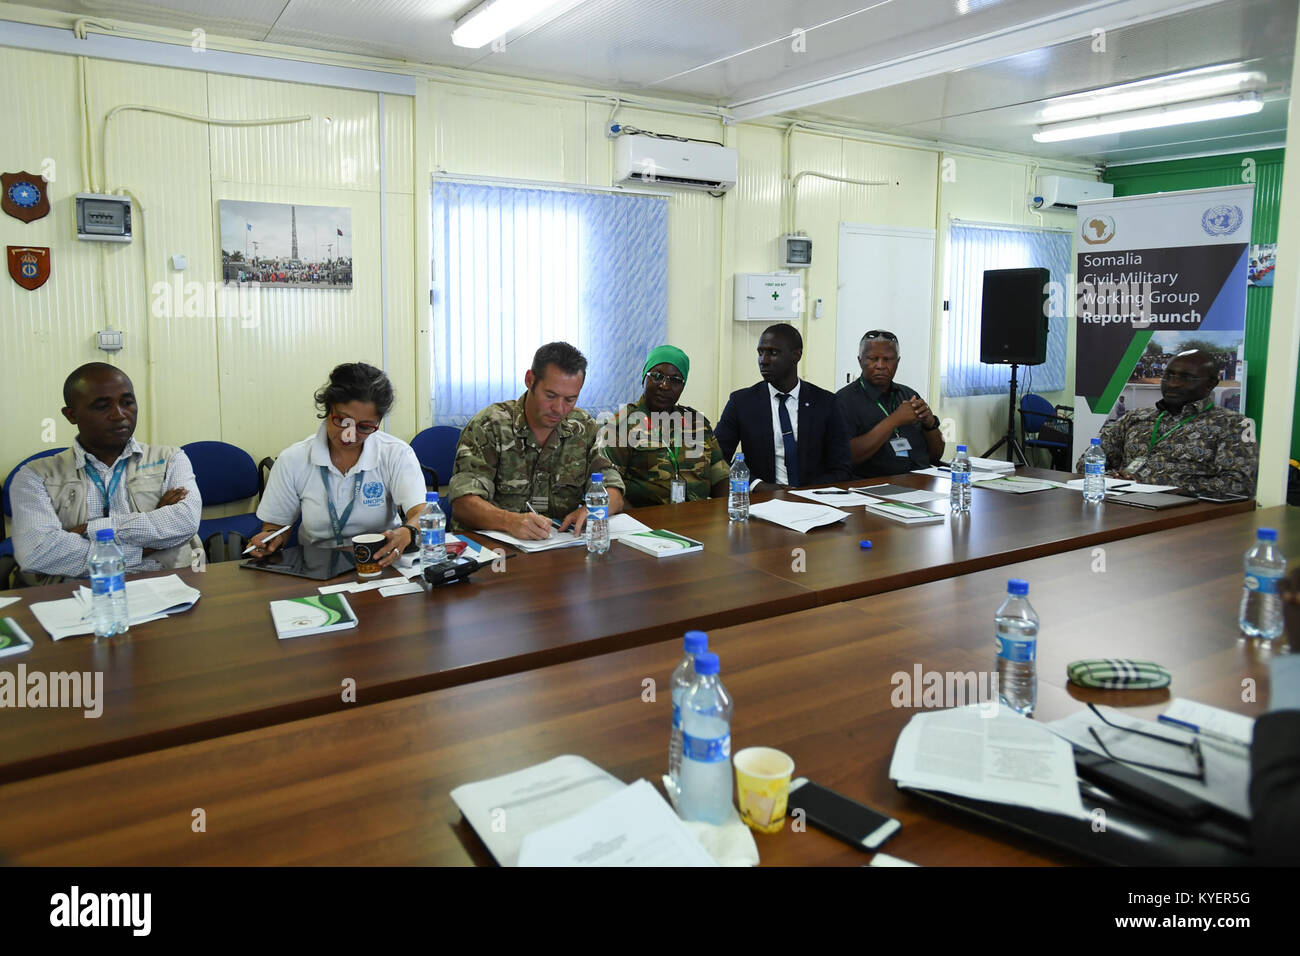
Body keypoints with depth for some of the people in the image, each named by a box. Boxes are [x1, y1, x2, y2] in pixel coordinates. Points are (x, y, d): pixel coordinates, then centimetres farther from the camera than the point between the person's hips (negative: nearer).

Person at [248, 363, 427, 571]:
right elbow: (276, 525, 9)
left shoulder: (396, 454, -6)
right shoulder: (292, 460, 0)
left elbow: (423, 515, -19)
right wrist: (271, 539, -16)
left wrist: (406, 534, -42)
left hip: (382, 564, -2)